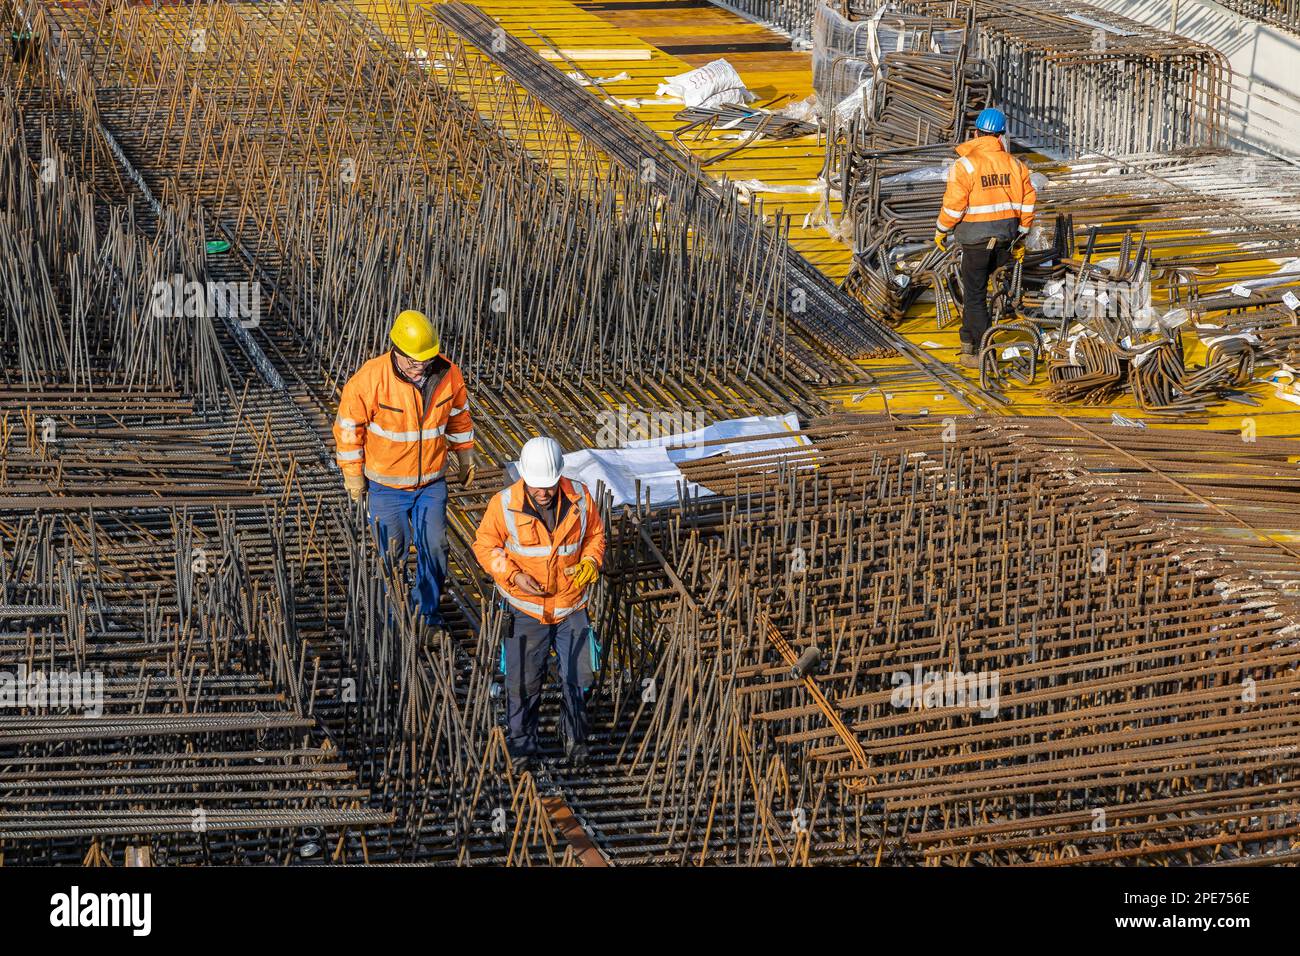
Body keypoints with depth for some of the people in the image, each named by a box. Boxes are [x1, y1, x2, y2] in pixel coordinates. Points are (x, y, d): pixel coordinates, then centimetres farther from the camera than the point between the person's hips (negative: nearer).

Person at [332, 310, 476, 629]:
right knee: (392, 554, 6)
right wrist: (353, 475, -7)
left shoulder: (447, 374, -12)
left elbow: (458, 415, 8)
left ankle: (428, 610, 27)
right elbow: (348, 425, -12)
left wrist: (465, 456, 15)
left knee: (434, 547, 8)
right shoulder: (371, 379, -23)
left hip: (432, 482, 3)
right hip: (387, 485, -3)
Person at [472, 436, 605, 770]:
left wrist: (589, 565, -13)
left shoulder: (579, 498, -10)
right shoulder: (505, 505, -16)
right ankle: (522, 742, 25)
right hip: (526, 608, -2)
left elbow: (595, 535, 6)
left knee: (579, 675, 7)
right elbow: (485, 545, -4)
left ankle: (576, 736, 31)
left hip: (571, 606, 2)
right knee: (523, 680, 6)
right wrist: (513, 575, -17)